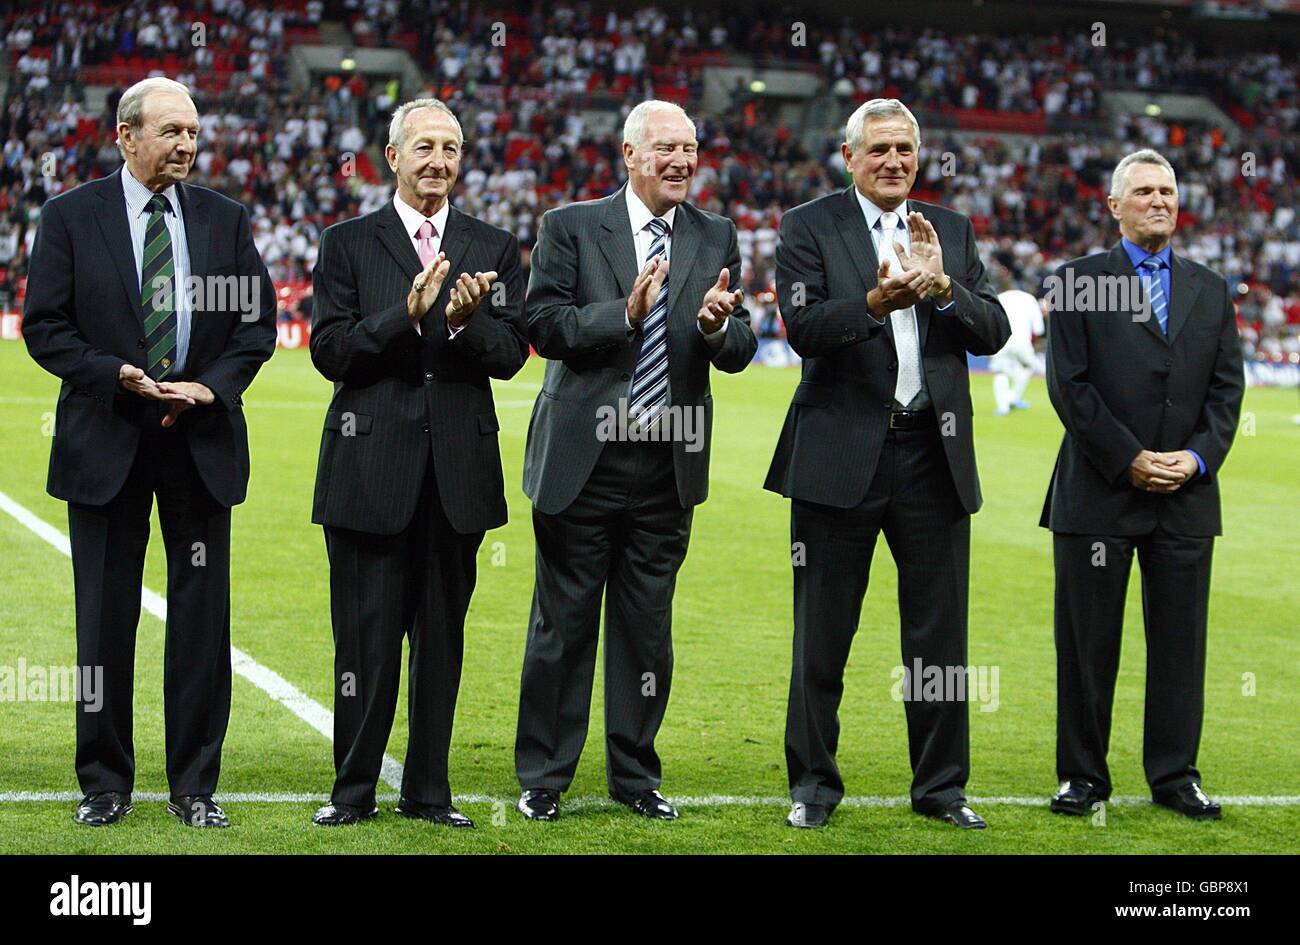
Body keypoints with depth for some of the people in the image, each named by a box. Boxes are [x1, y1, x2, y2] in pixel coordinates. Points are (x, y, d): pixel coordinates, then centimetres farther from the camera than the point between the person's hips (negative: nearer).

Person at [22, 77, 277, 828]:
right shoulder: (71, 217, 0)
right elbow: (45, 327, -2)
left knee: (202, 616, 3)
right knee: (105, 618, 5)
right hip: (105, 444, -2)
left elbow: (258, 323, 7)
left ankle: (196, 785, 12)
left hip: (203, 440, 2)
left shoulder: (226, 220, 6)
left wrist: (211, 385, -9)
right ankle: (105, 783, 16)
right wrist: (116, 376, -16)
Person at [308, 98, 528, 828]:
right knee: (367, 635, 1)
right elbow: (330, 349, -6)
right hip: (371, 470, -2)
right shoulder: (348, 244, 4)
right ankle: (354, 790, 11)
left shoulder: (495, 248, 10)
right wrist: (407, 314, -19)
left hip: (457, 471, 2)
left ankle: (429, 791, 16)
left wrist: (467, 324, -18)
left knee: (443, 634, 7)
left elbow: (511, 354, 2)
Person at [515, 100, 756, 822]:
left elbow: (739, 352, 3)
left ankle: (635, 774, 22)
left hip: (669, 464, 3)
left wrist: (718, 326, -20)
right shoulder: (572, 228, 0)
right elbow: (543, 324, -9)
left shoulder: (717, 239, 8)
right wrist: (623, 313, -21)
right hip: (582, 460, -3)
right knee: (563, 621, 4)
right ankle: (543, 776, 15)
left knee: (647, 623, 10)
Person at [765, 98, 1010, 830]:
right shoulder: (810, 228, 0)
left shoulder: (953, 231, 12)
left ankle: (941, 785, 18)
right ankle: (815, 783, 17)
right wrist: (874, 303, -29)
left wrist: (942, 287, -14)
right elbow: (803, 328, -13)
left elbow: (994, 332, 3)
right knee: (824, 632, 5)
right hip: (842, 456, -3)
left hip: (934, 456, 3)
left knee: (940, 632, 7)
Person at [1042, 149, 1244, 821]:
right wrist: (1129, 460, -12)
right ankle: (1083, 775, 11)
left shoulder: (1211, 291, 13)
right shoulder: (1077, 282, 1)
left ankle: (1175, 776, 13)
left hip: (1187, 494, 3)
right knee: (1087, 641, 2)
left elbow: (1227, 387, 9)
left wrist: (1199, 458, -7)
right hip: (1099, 491, -3)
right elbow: (1068, 385, -6)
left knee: (1181, 639, 5)